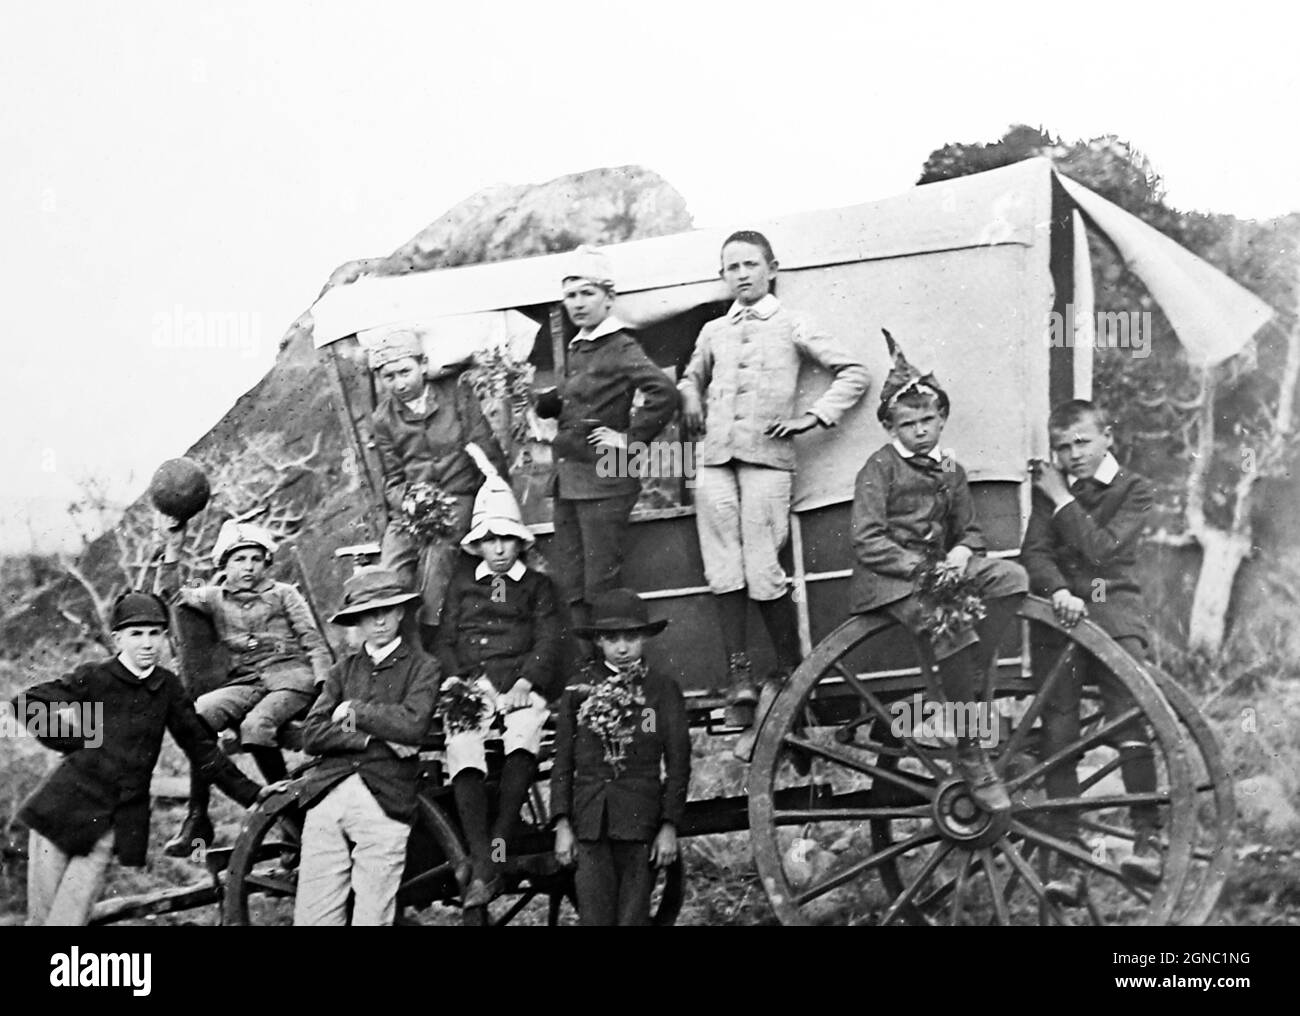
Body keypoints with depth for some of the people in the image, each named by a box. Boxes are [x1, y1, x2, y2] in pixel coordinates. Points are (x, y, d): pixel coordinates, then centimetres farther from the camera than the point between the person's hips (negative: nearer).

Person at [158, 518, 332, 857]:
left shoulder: (283, 594, 12)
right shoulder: (214, 597, 18)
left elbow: (313, 640, 8)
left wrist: (323, 683, -5)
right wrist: (172, 551, -3)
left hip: (292, 676, -3)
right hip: (245, 681, 3)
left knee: (256, 724, -34)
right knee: (199, 713, -28)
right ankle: (196, 817, -24)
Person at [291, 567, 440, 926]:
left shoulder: (422, 667, 8)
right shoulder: (343, 671, 18)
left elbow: (412, 726, -10)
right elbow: (313, 736, 5)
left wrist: (353, 711, 0)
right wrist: (375, 738, -7)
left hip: (384, 801, -3)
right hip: (327, 796, 3)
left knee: (372, 915, -3)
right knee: (311, 913, -1)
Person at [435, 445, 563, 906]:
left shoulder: (537, 586, 18)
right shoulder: (462, 584, 22)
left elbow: (547, 644, 5)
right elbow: (446, 642, 14)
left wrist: (519, 689, -12)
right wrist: (469, 686, -5)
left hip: (522, 686, -1)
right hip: (471, 687, 1)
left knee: (523, 739, -34)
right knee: (462, 753, -28)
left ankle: (498, 845, -33)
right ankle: (483, 865, -33)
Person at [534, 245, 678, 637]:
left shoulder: (621, 348, -10)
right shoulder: (576, 350, 16)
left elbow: (664, 394, -23)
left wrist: (630, 437, -16)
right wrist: (536, 399, 6)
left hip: (603, 478, -9)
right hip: (566, 480, 9)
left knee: (600, 588, -5)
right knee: (570, 586, 10)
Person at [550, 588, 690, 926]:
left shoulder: (663, 690, 3)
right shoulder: (577, 692, 7)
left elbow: (678, 762, 3)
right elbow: (562, 762, 9)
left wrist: (669, 825, -2)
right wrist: (562, 824, 2)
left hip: (641, 822, -1)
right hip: (589, 821, 1)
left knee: (634, 915, 1)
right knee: (594, 915, -1)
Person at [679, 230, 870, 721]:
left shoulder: (792, 325, 9)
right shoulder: (713, 332, 20)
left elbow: (854, 373, 6)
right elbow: (691, 377, 38)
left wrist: (813, 416, -4)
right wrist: (690, 400, 15)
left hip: (767, 455, -4)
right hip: (715, 457, 4)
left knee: (763, 571, -9)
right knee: (724, 570, -3)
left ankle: (791, 671, 4)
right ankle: (739, 672, 0)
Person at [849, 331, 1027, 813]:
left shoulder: (950, 471, 17)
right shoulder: (880, 467, -3)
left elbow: (970, 529, 20)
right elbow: (867, 539, -12)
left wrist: (961, 553, -5)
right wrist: (918, 567, -20)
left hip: (937, 567, 7)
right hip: (887, 577, -7)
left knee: (1010, 576, -19)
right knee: (951, 623, -33)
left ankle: (972, 690, -17)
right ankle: (969, 751, -24)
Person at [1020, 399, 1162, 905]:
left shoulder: (1135, 490, 4)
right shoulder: (1050, 489, 15)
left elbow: (1101, 549, -10)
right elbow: (1035, 552, 1)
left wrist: (1062, 500, -4)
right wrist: (1058, 590, -18)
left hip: (1115, 612, -3)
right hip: (1063, 613, 3)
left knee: (1129, 722, -21)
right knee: (1057, 736, -3)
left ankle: (1147, 838, -17)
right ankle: (1068, 860, 0)